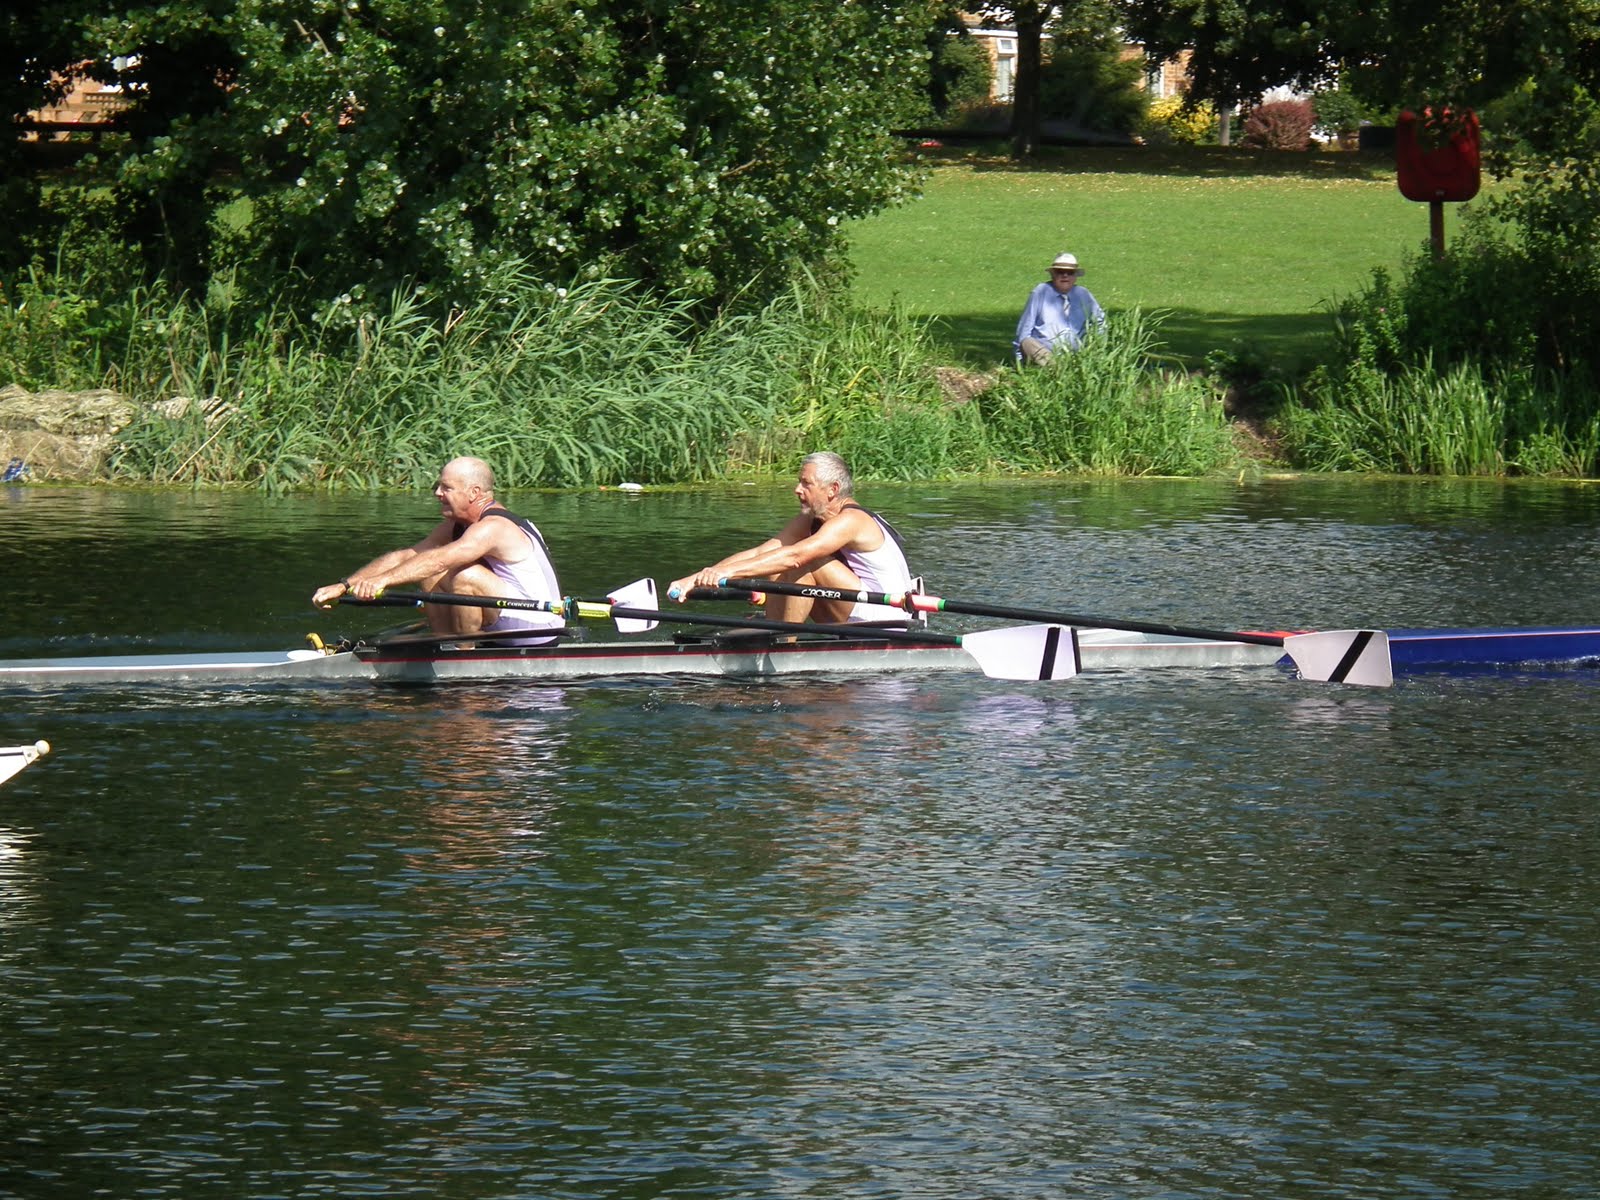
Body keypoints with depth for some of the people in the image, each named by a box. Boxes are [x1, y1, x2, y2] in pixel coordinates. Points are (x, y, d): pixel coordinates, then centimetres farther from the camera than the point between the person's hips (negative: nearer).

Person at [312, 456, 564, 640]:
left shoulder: (493, 528, -22)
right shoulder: (456, 527, 8)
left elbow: (440, 560, -37)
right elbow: (403, 557, 3)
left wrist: (382, 580, -47)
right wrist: (344, 586, -6)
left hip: (538, 629, -10)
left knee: (466, 575, -29)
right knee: (432, 578, 4)